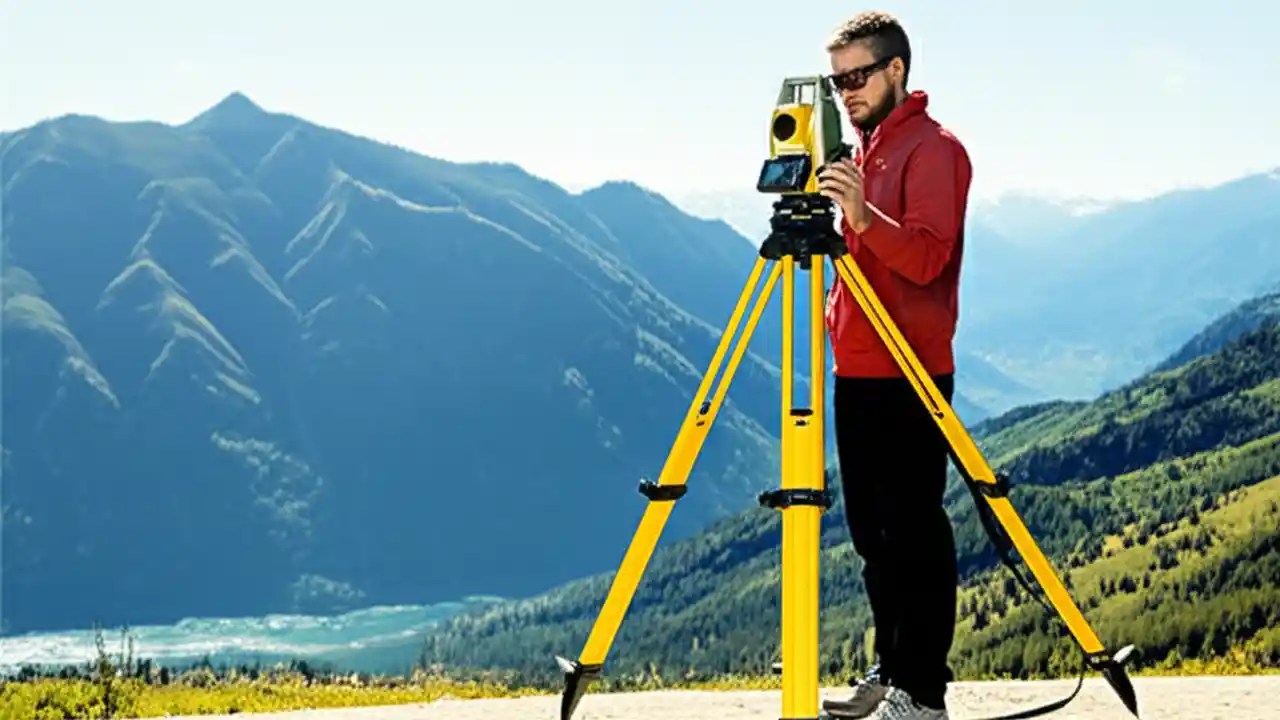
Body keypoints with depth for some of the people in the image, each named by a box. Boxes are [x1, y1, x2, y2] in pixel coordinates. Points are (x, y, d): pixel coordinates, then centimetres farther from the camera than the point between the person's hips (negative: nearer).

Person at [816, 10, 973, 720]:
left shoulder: (933, 149, -8)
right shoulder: (864, 153, 18)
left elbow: (927, 257, -20)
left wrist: (864, 215, -32)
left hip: (909, 374, -9)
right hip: (858, 370, 9)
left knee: (913, 532, -7)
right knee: (873, 532, 13)